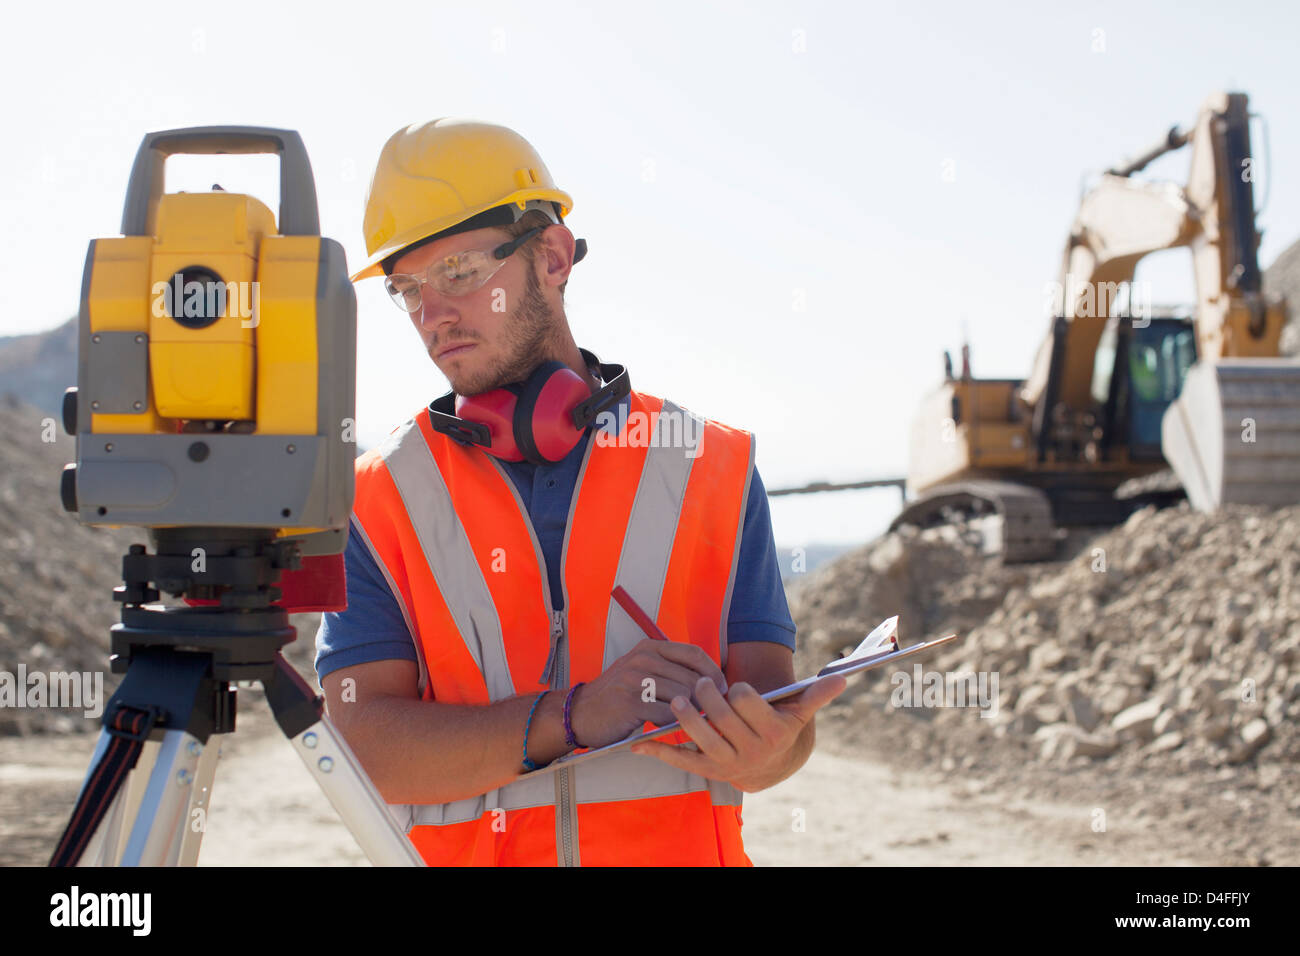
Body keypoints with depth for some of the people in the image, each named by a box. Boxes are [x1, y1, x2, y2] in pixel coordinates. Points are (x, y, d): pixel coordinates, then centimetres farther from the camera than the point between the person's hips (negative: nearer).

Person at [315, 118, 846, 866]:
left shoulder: (713, 467, 8)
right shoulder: (378, 499, 7)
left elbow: (773, 695, 3)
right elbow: (365, 748, -3)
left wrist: (760, 749, -19)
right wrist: (571, 717, -16)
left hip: (683, 845, 0)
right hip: (462, 848, 0)